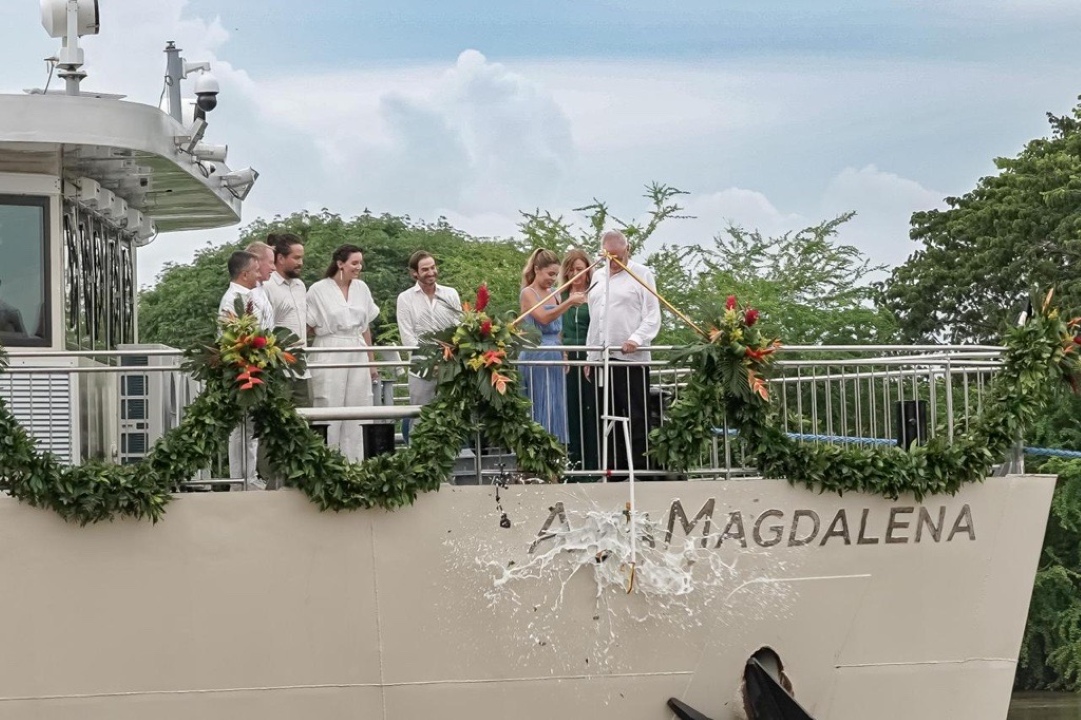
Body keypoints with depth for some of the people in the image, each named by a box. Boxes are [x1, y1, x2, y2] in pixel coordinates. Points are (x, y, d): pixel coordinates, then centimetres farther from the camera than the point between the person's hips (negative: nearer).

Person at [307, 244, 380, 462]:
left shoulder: (361, 288, 11)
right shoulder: (319, 290, -3)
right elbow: (308, 327, -1)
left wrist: (371, 362, 17)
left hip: (357, 356, 5)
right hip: (330, 358, -4)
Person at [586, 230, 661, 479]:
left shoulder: (641, 274, 0)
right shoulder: (598, 276, 19)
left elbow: (653, 316, -5)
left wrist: (637, 339, -20)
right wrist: (590, 356, 17)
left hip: (632, 357, -6)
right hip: (602, 358, 6)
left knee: (637, 417, -6)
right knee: (610, 418, 8)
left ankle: (641, 469, -4)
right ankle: (614, 469, 13)